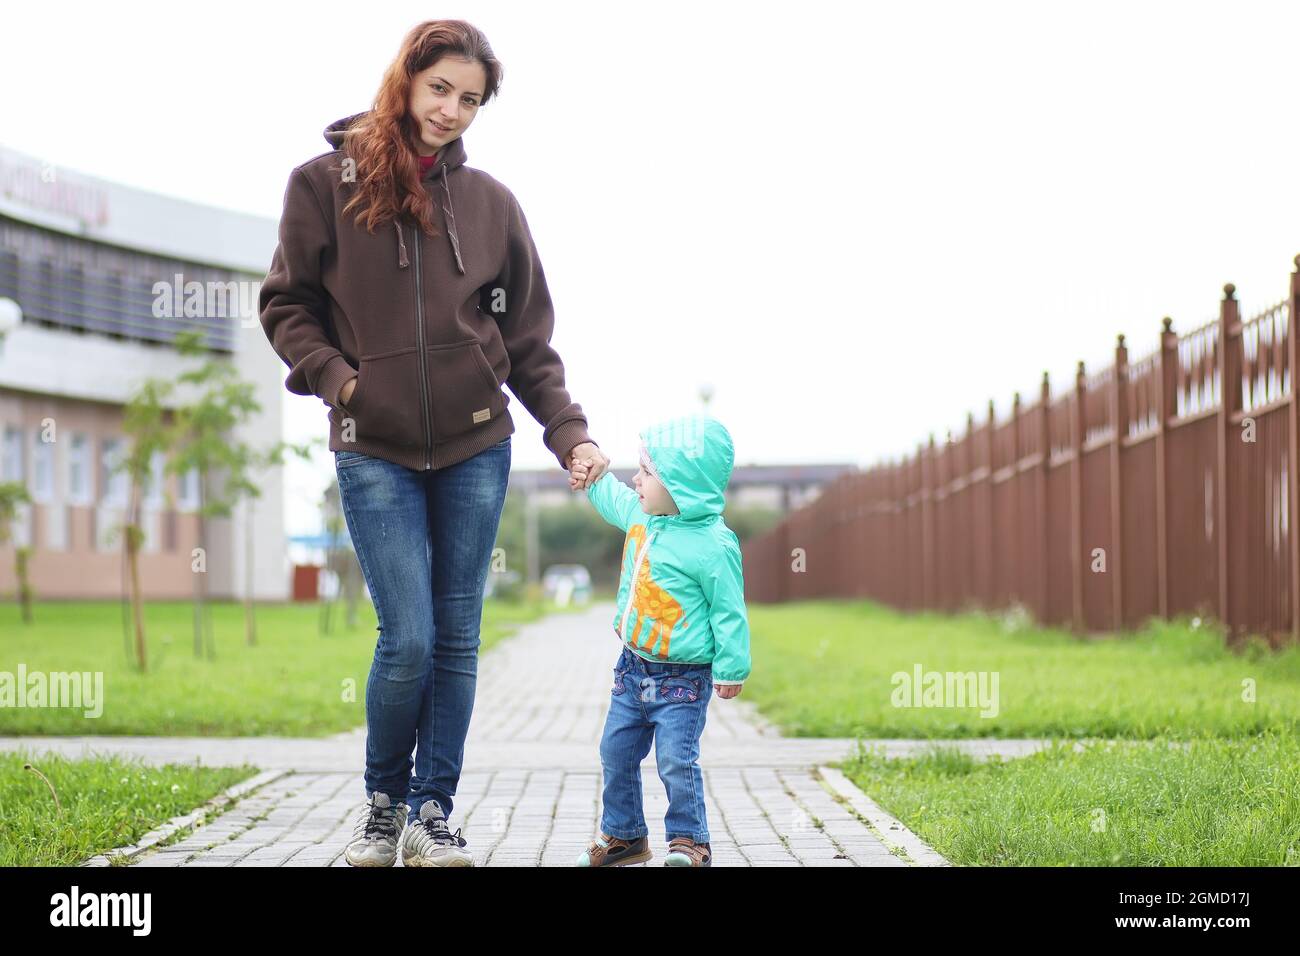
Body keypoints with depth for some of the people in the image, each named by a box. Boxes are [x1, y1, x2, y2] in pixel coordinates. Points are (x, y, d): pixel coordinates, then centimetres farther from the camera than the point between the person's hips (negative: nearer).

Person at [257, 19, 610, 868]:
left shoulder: (490, 201, 6)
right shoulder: (326, 183, 0)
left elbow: (528, 339, 7)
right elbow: (287, 305, 5)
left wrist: (570, 433, -2)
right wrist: (335, 379, -10)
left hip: (475, 447, 3)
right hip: (375, 452, -2)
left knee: (457, 637, 4)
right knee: (408, 639, -8)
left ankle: (434, 813, 15)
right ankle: (384, 802, 15)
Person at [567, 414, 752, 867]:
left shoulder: (713, 546, -22)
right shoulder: (641, 516, 1)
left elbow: (729, 610, -16)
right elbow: (612, 498, 27)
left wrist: (730, 668, -14)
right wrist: (592, 479, 16)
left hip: (682, 677, -8)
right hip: (634, 667, 8)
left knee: (677, 761, -12)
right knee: (616, 753, 13)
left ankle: (689, 842, 3)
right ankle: (623, 834, 28)